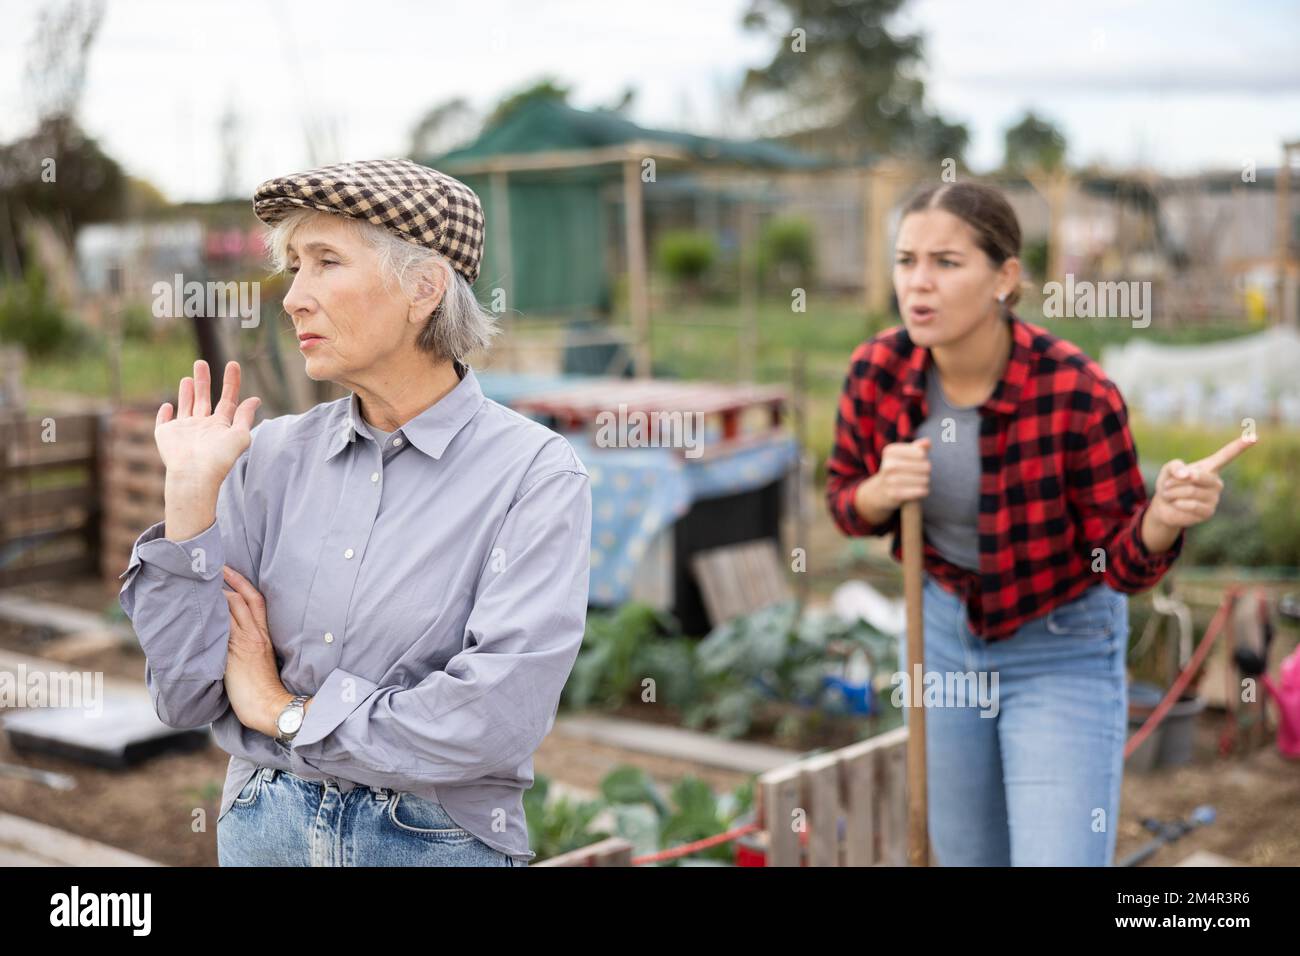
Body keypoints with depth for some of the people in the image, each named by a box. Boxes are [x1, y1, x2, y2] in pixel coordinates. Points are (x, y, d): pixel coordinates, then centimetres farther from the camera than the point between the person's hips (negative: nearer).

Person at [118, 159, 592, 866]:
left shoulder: (535, 473, -14)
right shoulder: (272, 455, -2)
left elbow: (496, 716, -23)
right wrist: (190, 492, -11)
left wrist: (284, 710, -12)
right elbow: (187, 697, -3)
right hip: (260, 832, 3)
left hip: (438, 840, -3)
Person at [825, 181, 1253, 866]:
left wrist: (1167, 513, -40)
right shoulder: (876, 370, -17)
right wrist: (882, 491, -24)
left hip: (1063, 651, -4)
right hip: (943, 633, 4)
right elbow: (848, 503, -1)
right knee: (971, 859, 18)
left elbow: (1126, 564, -18)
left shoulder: (1080, 394, -28)